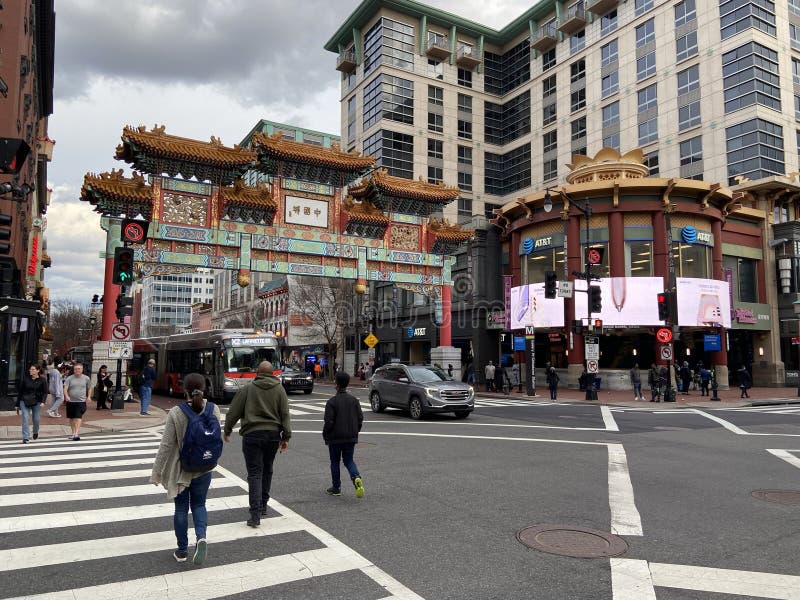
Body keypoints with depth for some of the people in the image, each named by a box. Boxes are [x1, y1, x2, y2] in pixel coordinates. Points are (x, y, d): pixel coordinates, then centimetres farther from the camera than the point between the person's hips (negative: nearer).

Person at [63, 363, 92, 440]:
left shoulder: (86, 378, 4)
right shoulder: (69, 378, 0)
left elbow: (89, 388, 16)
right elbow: (65, 388, -9)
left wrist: (89, 397, 5)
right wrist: (66, 396, -26)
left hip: (81, 401, -2)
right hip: (70, 401, 2)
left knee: (78, 418, -12)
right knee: (71, 418, 12)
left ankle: (76, 434, -17)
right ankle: (73, 433, 26)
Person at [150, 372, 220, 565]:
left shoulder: (175, 413, -17)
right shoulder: (213, 410, -9)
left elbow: (166, 444, -13)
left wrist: (157, 472, -4)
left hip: (180, 469, -2)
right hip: (204, 469, 2)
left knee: (181, 508, 14)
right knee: (199, 504, 18)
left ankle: (182, 551, 24)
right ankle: (201, 537, -6)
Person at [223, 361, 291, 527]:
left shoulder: (247, 389, -2)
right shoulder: (279, 389, 3)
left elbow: (233, 412, 2)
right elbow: (285, 415, 1)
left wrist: (227, 431, 16)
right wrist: (286, 437, 4)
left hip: (252, 434, -3)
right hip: (273, 434, 3)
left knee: (255, 473, -2)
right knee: (267, 471, 19)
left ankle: (255, 514, -10)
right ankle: (263, 506, 30)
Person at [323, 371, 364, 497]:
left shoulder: (332, 401, -13)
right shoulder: (354, 400, 2)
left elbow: (329, 422, -15)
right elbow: (360, 419, 4)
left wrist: (325, 435, 1)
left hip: (335, 438, -4)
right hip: (351, 438, 4)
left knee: (335, 462, 12)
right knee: (349, 460, 13)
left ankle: (336, 487, 18)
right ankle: (356, 477, -15)